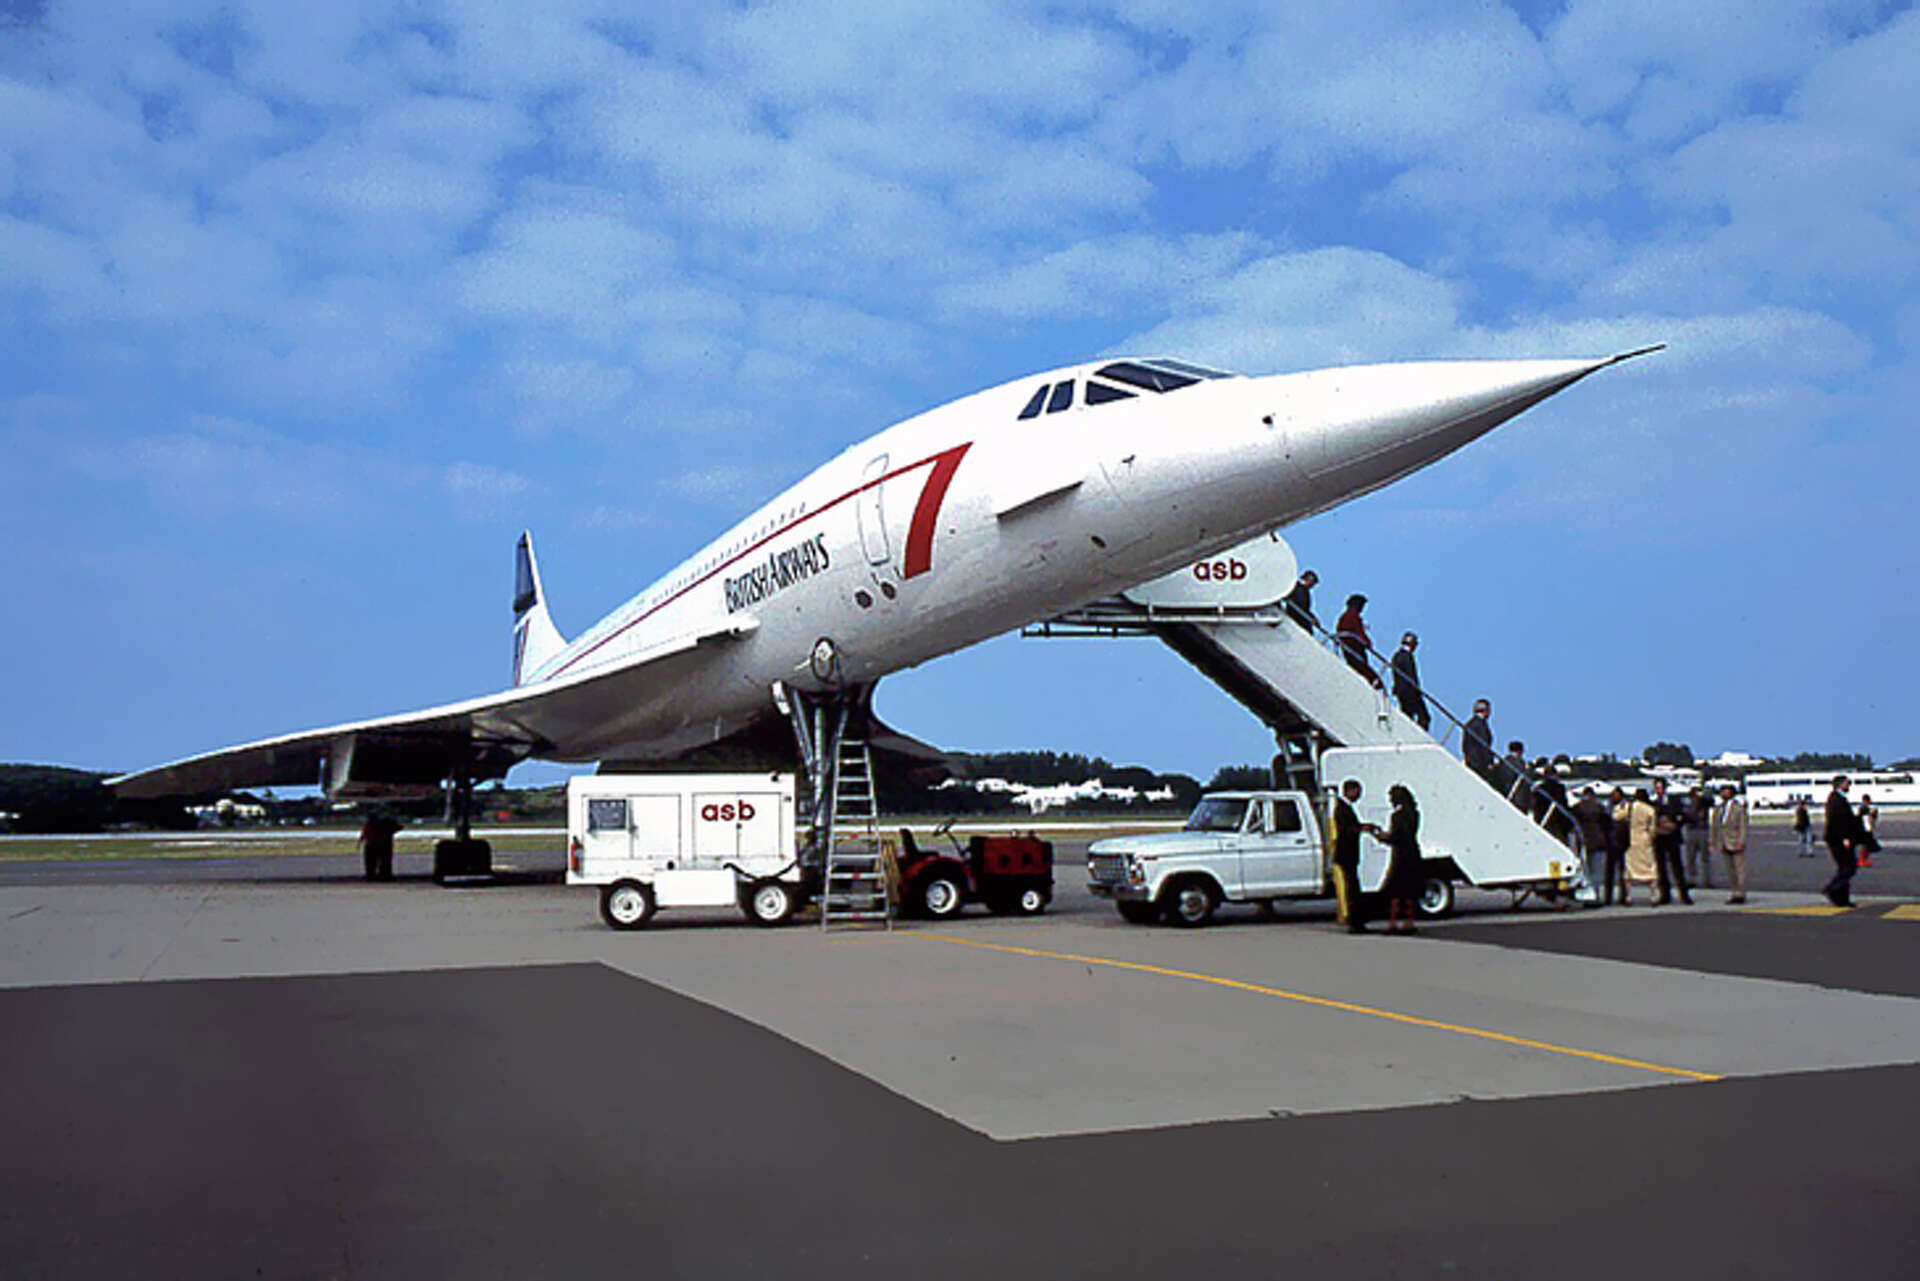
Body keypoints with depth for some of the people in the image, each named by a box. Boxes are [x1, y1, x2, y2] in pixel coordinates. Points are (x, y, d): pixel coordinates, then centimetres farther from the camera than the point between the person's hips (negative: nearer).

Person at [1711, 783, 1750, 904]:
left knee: (1740, 869, -5)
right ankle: (1736, 893, 13)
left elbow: (1743, 826, -8)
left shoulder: (1739, 807, -4)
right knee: (1730, 871, 8)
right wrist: (1714, 843, 12)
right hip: (1724, 845, 6)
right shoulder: (1718, 809, 13)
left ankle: (1741, 895, -3)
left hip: (1736, 844, -6)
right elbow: (1715, 827, 16)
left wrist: (1741, 842, -15)